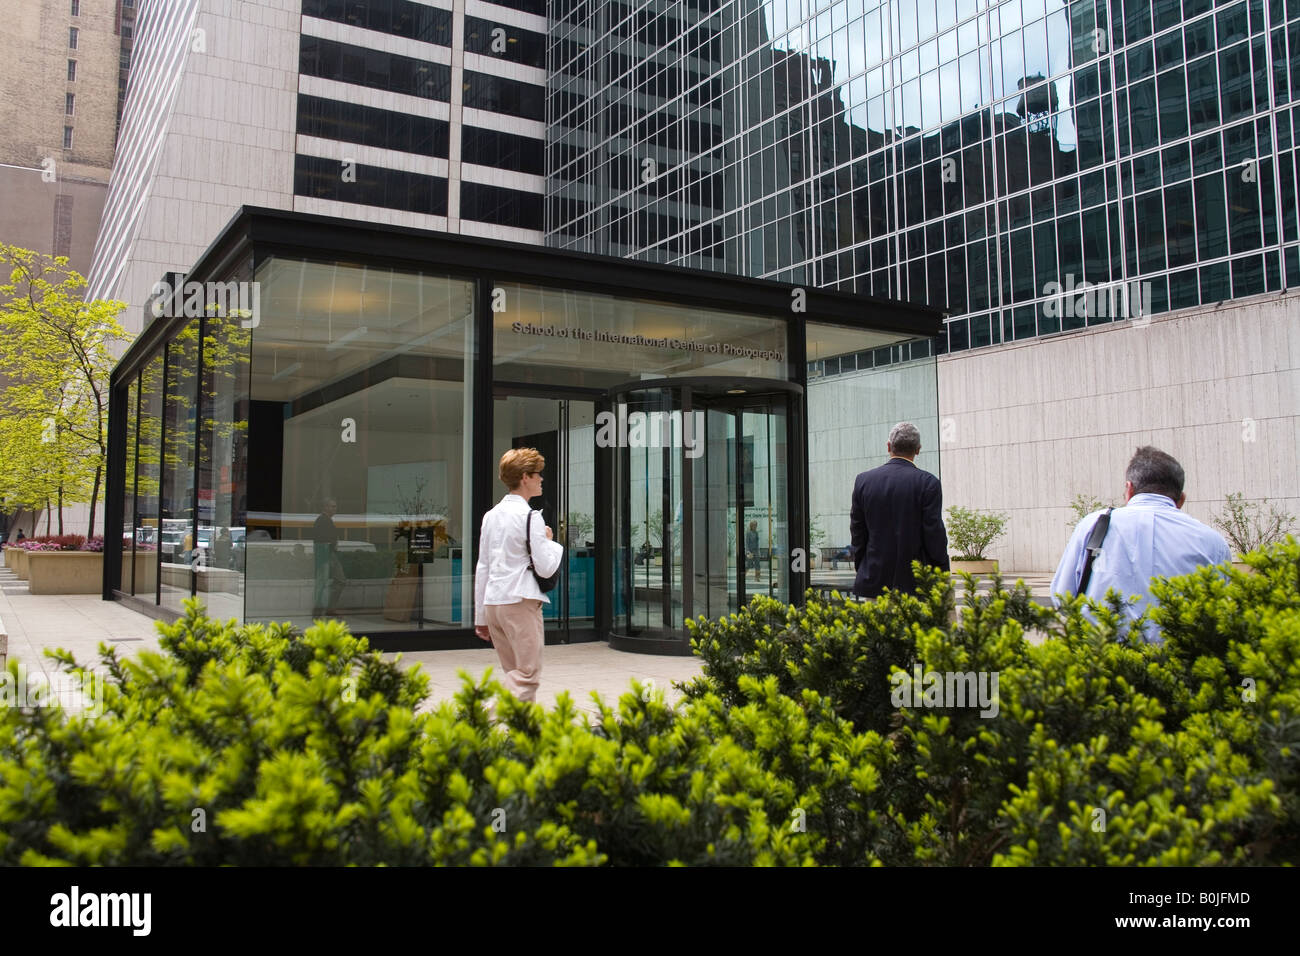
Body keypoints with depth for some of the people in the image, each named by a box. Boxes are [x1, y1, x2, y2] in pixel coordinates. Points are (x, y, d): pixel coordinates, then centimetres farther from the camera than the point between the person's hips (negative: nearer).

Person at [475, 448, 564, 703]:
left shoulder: (491, 516, 13)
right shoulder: (531, 518, -9)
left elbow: (482, 568, 15)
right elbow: (546, 568, -12)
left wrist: (481, 616, 19)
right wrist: (552, 542, 8)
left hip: (492, 602, 8)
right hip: (521, 601, -8)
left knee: (514, 672, 15)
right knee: (528, 674, -5)